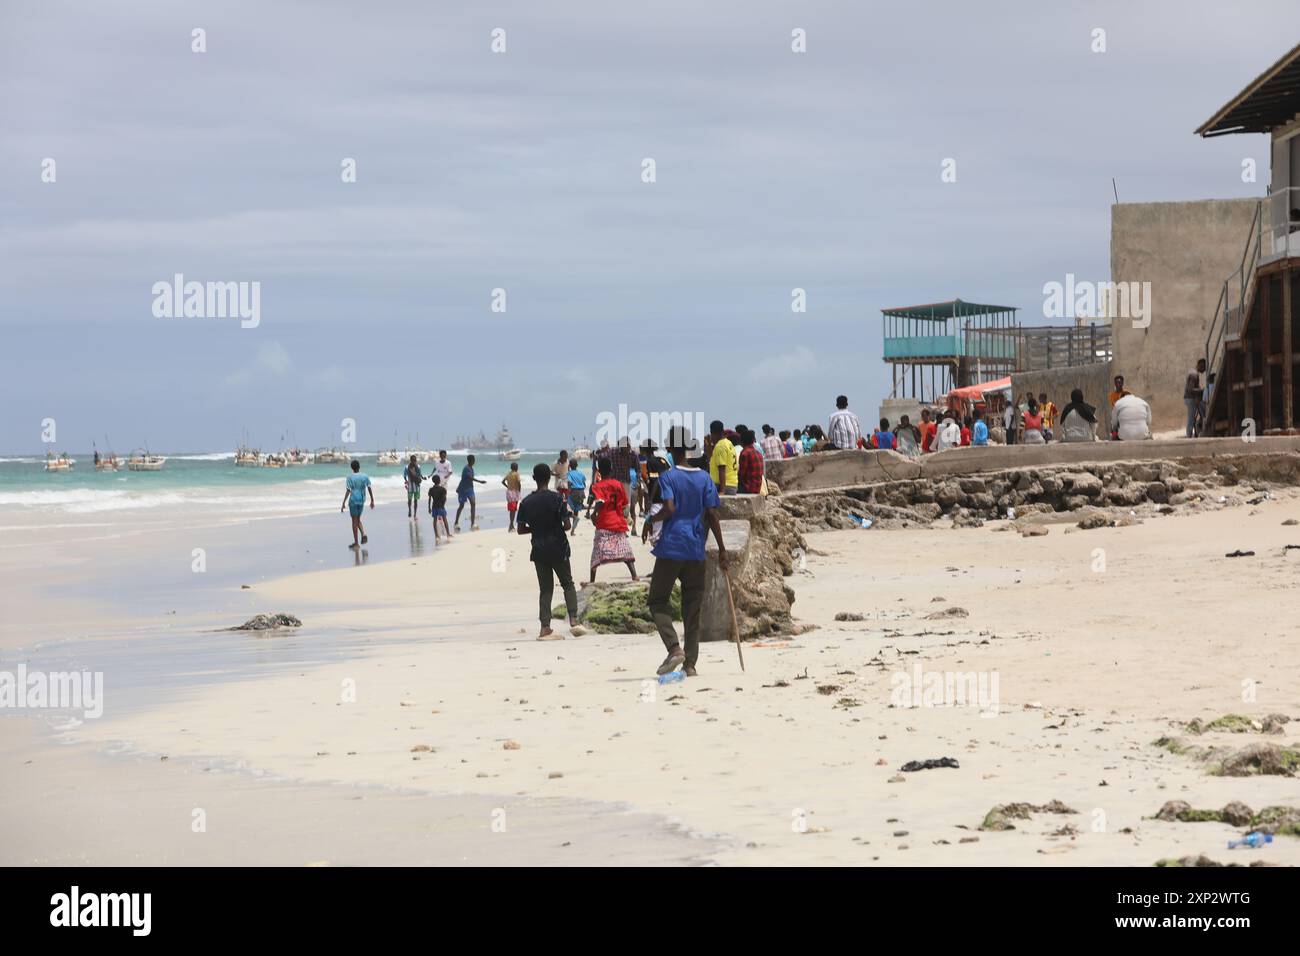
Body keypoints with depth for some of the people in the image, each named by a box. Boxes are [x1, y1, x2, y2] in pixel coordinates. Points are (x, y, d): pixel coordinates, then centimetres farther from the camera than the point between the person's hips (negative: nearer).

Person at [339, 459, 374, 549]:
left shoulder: (350, 477, -9)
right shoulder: (365, 476, 1)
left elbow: (348, 491, -13)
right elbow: (369, 488, 2)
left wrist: (343, 503, -10)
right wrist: (372, 501, 11)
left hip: (353, 501, -4)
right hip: (361, 501, 4)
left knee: (355, 521, 3)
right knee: (358, 519, 21)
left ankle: (356, 543, 6)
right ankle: (363, 534, -4)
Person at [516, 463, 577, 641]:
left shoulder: (526, 502, -1)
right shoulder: (556, 499, -11)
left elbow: (520, 529, 1)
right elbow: (567, 525, -12)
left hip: (539, 551, 2)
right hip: (558, 549, -2)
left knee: (545, 589, 8)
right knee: (567, 584, 13)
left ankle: (545, 628, 0)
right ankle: (573, 619, -3)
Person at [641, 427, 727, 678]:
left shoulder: (668, 477, -6)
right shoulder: (704, 478, 6)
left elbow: (669, 509, -20)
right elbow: (712, 515, 1)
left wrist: (650, 521, -1)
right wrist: (721, 549, 3)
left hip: (670, 548, -4)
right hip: (696, 550, 4)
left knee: (657, 600, 8)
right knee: (692, 609, 8)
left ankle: (674, 648, -13)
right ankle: (690, 664, 4)